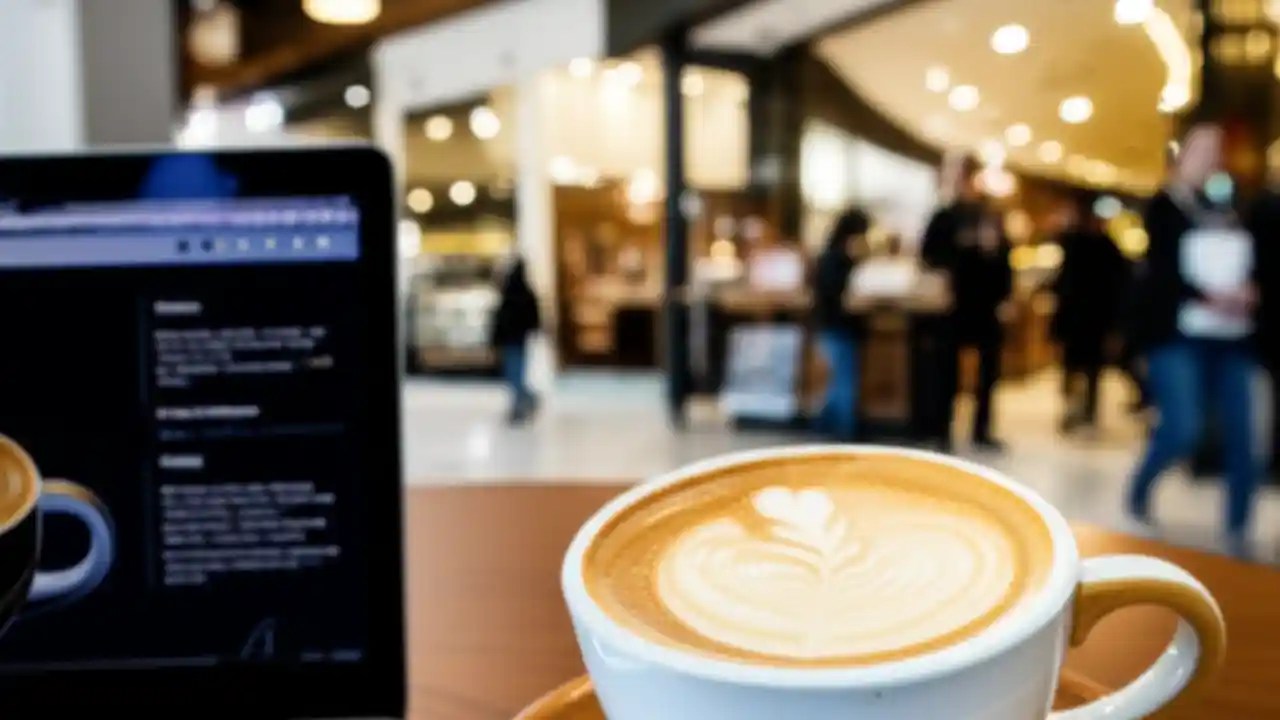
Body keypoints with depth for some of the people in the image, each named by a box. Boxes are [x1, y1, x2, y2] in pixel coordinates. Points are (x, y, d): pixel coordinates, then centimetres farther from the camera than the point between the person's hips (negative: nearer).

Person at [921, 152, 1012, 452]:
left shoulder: (992, 217, 11)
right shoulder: (945, 217, -1)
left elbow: (1004, 258, 10)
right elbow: (929, 255, -6)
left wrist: (1005, 296, 1)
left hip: (988, 304, 5)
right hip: (956, 305, -4)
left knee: (989, 371, 9)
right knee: (949, 371, 1)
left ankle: (981, 431, 19)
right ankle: (941, 432, 7)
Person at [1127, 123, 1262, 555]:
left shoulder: (1232, 209, 16)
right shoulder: (1166, 206, 3)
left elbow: (1256, 266, 12)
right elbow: (1161, 270, -9)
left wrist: (1249, 293, -10)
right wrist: (1210, 297, -21)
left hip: (1232, 338, 5)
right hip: (1179, 334, -5)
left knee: (1242, 438, -1)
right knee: (1183, 430, -16)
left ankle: (1238, 534, 10)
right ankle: (1139, 490, 13)